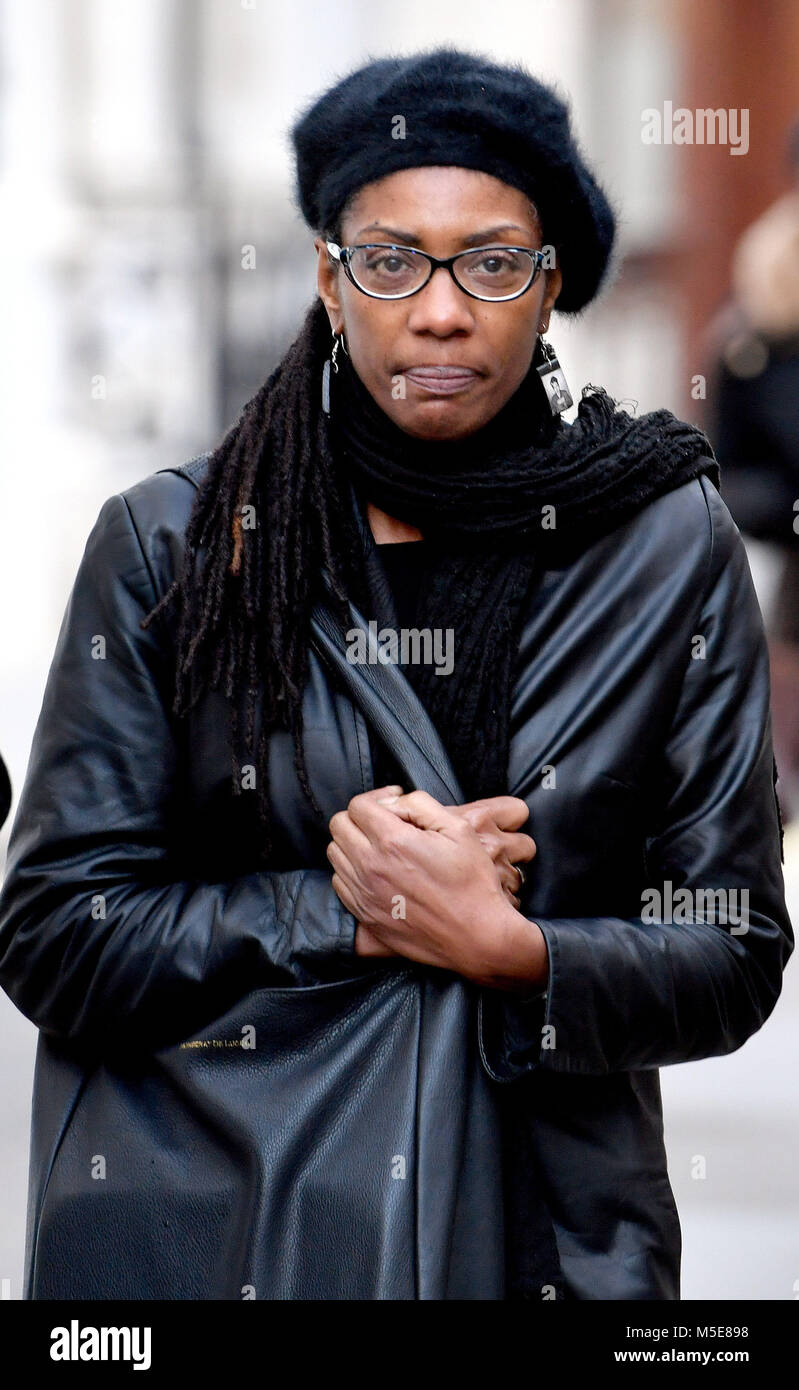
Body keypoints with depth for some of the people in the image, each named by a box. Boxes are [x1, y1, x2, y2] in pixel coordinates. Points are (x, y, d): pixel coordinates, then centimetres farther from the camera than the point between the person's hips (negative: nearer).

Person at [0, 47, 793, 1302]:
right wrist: (353, 914, -17)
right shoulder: (169, 546, -4)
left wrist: (508, 952, -20)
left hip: (556, 1242, 1)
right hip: (225, 1232, 0)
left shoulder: (669, 547, -3)